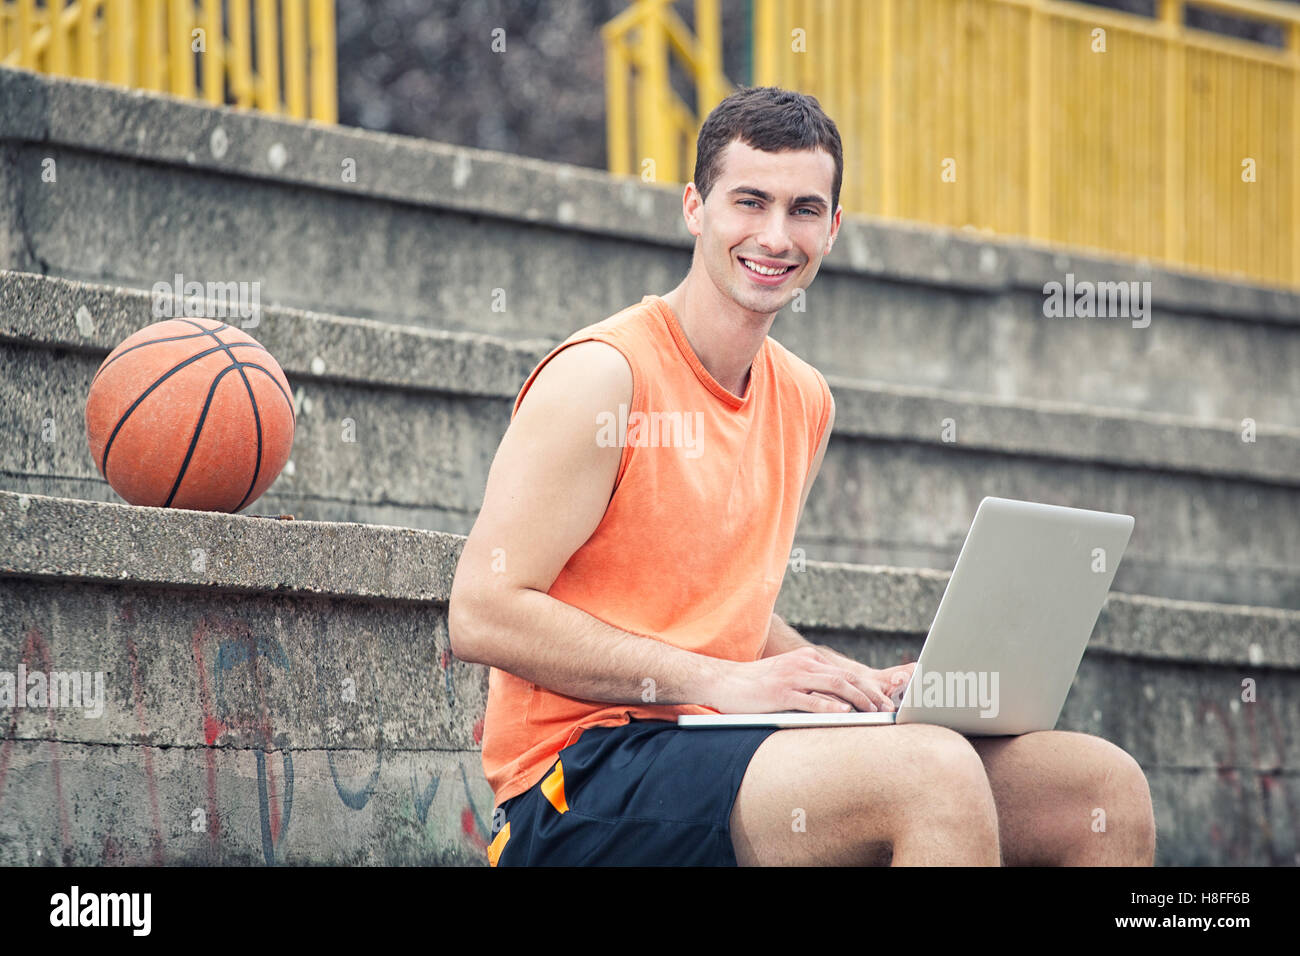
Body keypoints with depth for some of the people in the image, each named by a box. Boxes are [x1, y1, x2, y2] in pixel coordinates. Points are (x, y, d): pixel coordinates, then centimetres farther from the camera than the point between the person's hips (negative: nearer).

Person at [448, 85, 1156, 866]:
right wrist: (726, 681, -18)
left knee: (1107, 787, -5)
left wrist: (869, 686, 7)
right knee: (935, 772, -33)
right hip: (587, 767, -8)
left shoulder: (805, 401, 15)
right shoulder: (602, 376, -10)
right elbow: (484, 614, -16)